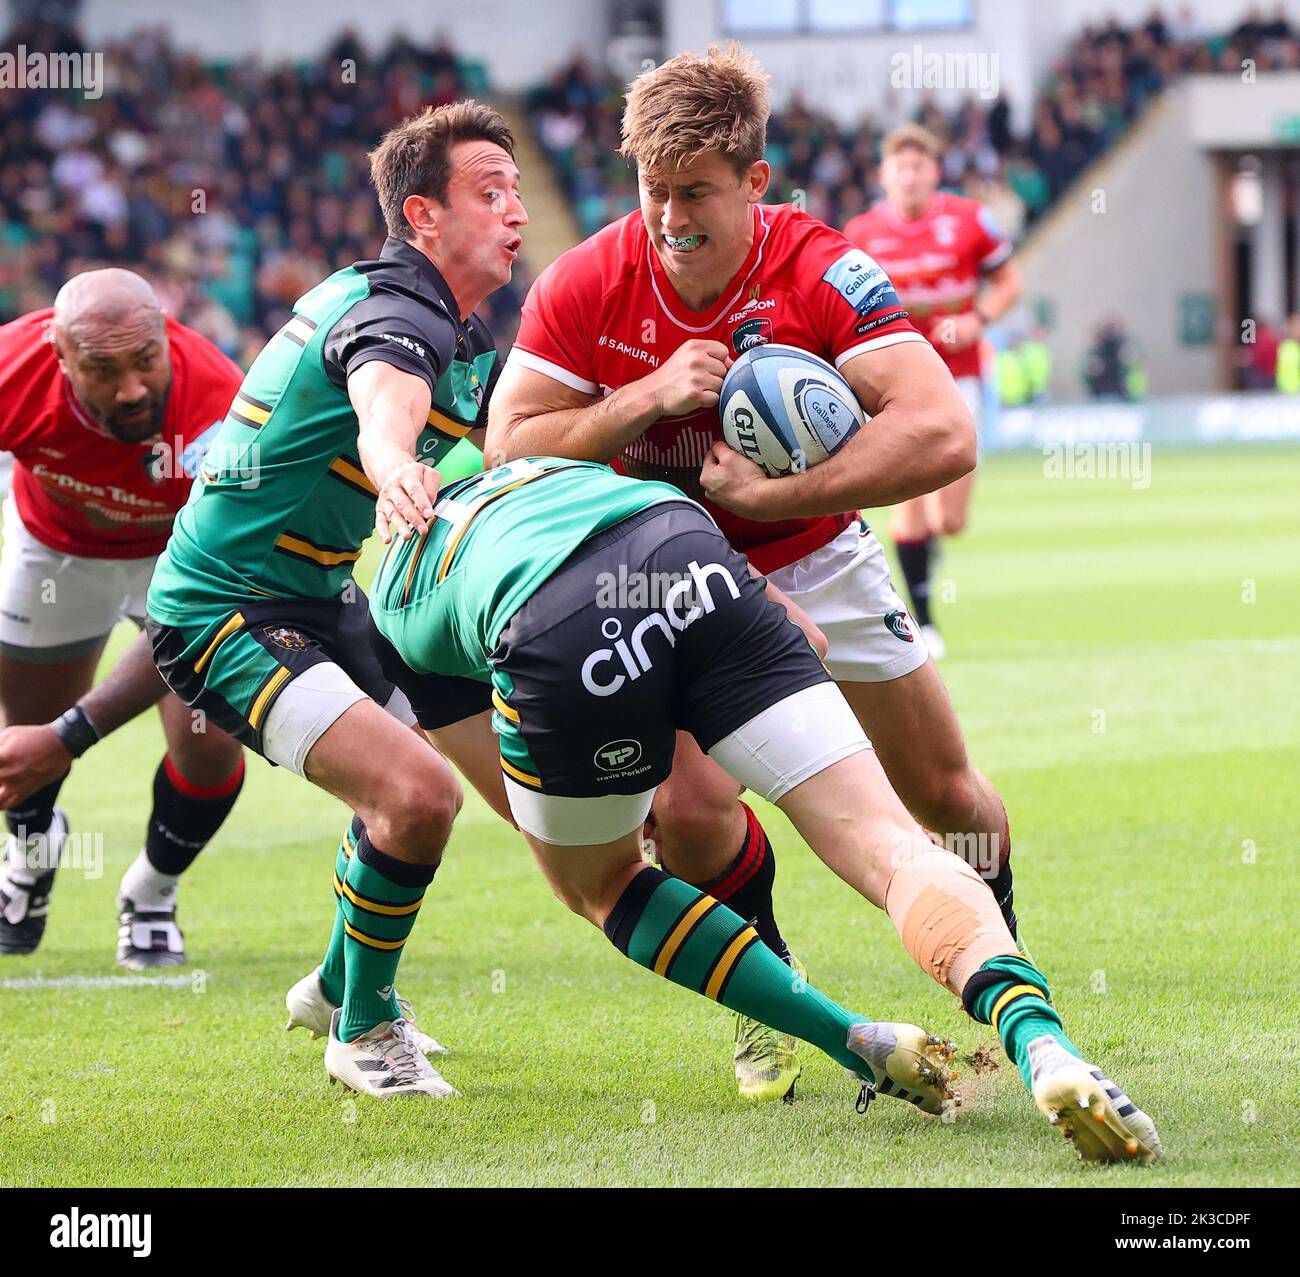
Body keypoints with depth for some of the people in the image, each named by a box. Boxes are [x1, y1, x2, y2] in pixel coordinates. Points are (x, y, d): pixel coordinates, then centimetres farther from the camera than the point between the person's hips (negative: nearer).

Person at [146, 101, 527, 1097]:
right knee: (418, 792, -23)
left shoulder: (468, 341, 10)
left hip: (314, 596, 11)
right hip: (223, 612, -11)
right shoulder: (397, 310, -23)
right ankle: (362, 1031, -2)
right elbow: (383, 405, -46)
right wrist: (396, 469, -68)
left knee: (407, 780, 27)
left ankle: (341, 987, 51)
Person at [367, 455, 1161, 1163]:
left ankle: (867, 1049, 16)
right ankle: (1041, 1043, -29)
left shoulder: (396, 607, 37)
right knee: (889, 849, -2)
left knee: (601, 883, 27)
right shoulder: (544, 464, 46)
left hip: (561, 639, -2)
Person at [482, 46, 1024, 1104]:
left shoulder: (821, 274, -27)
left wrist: (771, 495, -39)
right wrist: (648, 398, -30)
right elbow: (510, 446, -15)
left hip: (816, 561, 0)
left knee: (946, 795, 4)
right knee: (689, 807, -19)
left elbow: (943, 435, -36)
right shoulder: (586, 286, -20)